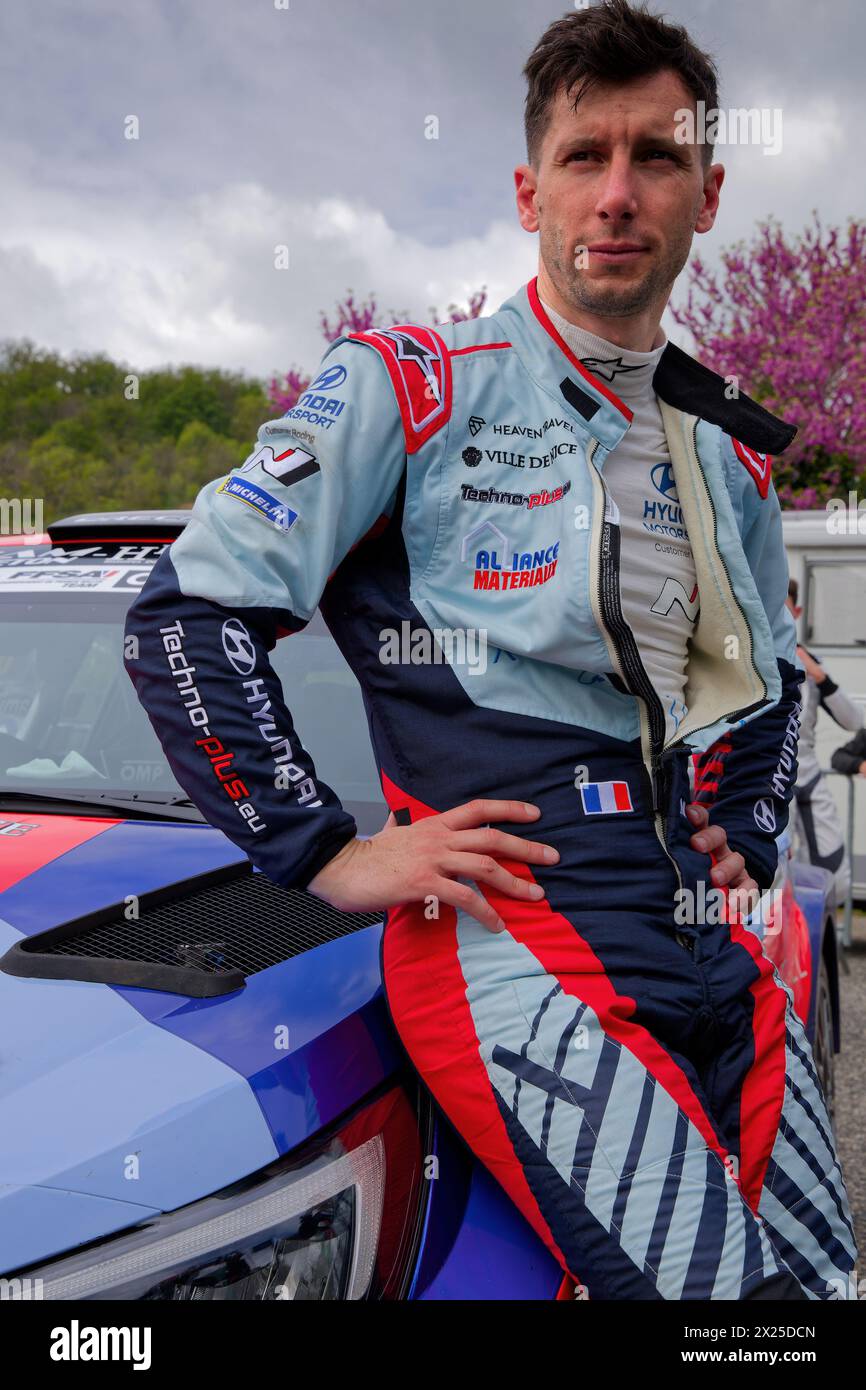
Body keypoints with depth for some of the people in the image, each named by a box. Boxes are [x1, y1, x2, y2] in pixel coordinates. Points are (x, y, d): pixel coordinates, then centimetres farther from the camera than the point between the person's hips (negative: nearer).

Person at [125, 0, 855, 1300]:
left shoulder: (731, 457, 17)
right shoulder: (413, 386, -1)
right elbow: (187, 614, -5)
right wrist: (327, 853, -8)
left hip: (715, 948, 7)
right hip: (517, 935, -6)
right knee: (704, 1280, -18)